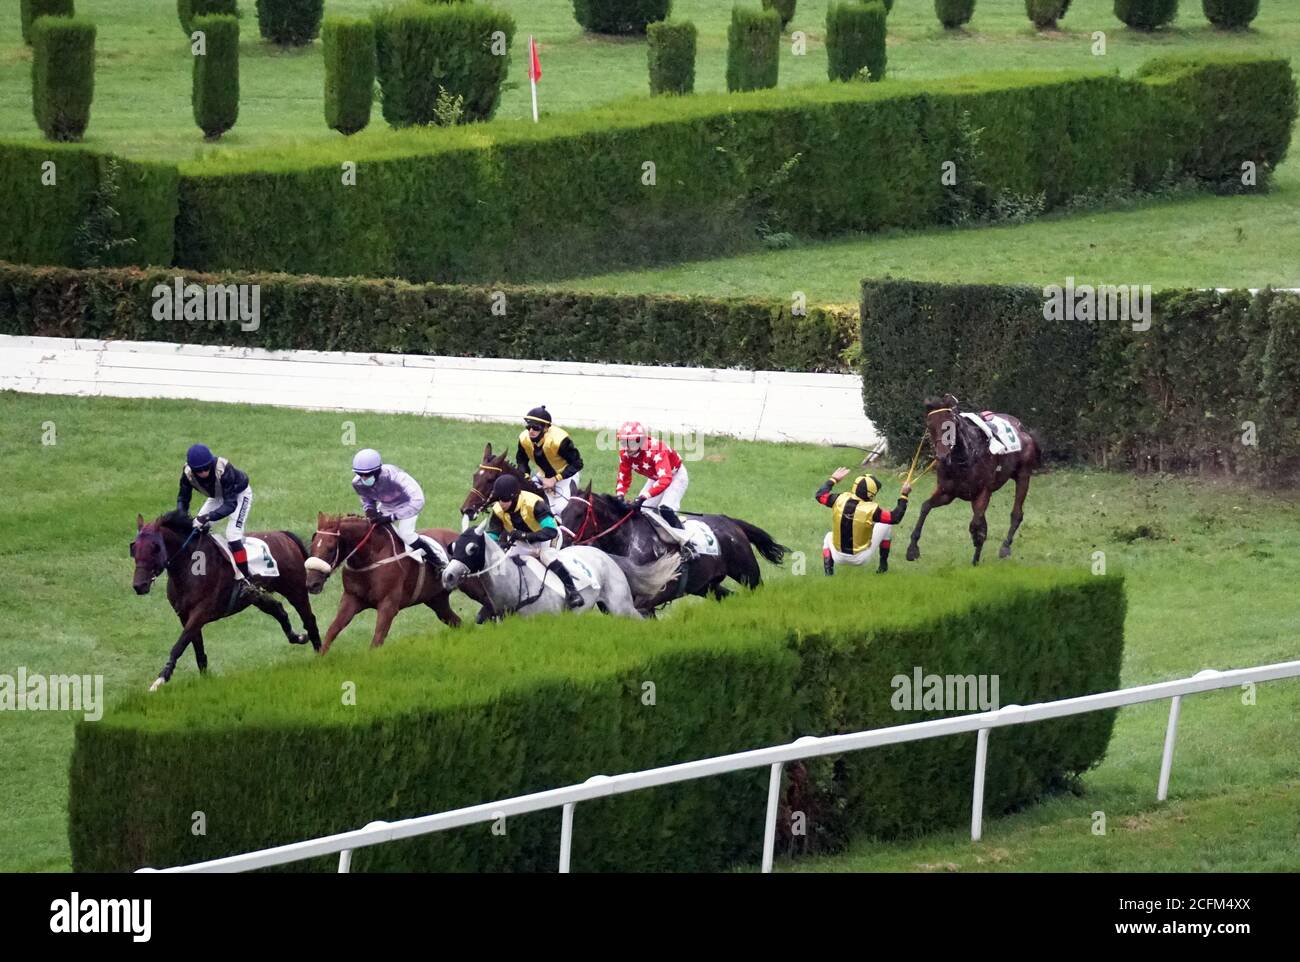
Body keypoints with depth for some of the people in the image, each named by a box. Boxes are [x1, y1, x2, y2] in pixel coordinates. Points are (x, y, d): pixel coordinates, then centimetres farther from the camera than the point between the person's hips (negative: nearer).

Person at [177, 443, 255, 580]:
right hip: (217, 496, 6)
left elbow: (231, 504, -41)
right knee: (197, 527, -2)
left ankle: (247, 579, -14)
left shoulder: (223, 470, -41)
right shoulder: (187, 473, -27)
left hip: (239, 494, -6)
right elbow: (183, 498, -16)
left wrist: (209, 517, -54)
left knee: (232, 535, -21)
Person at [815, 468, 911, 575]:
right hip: (860, 558, -3)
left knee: (829, 536, 38)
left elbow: (819, 495, 3)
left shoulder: (840, 500, -15)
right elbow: (895, 518, -12)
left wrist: (833, 479, 17)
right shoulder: (871, 510, -24)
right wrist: (904, 496, -4)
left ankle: (828, 567, 10)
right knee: (886, 525, 11)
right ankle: (883, 565, 23)